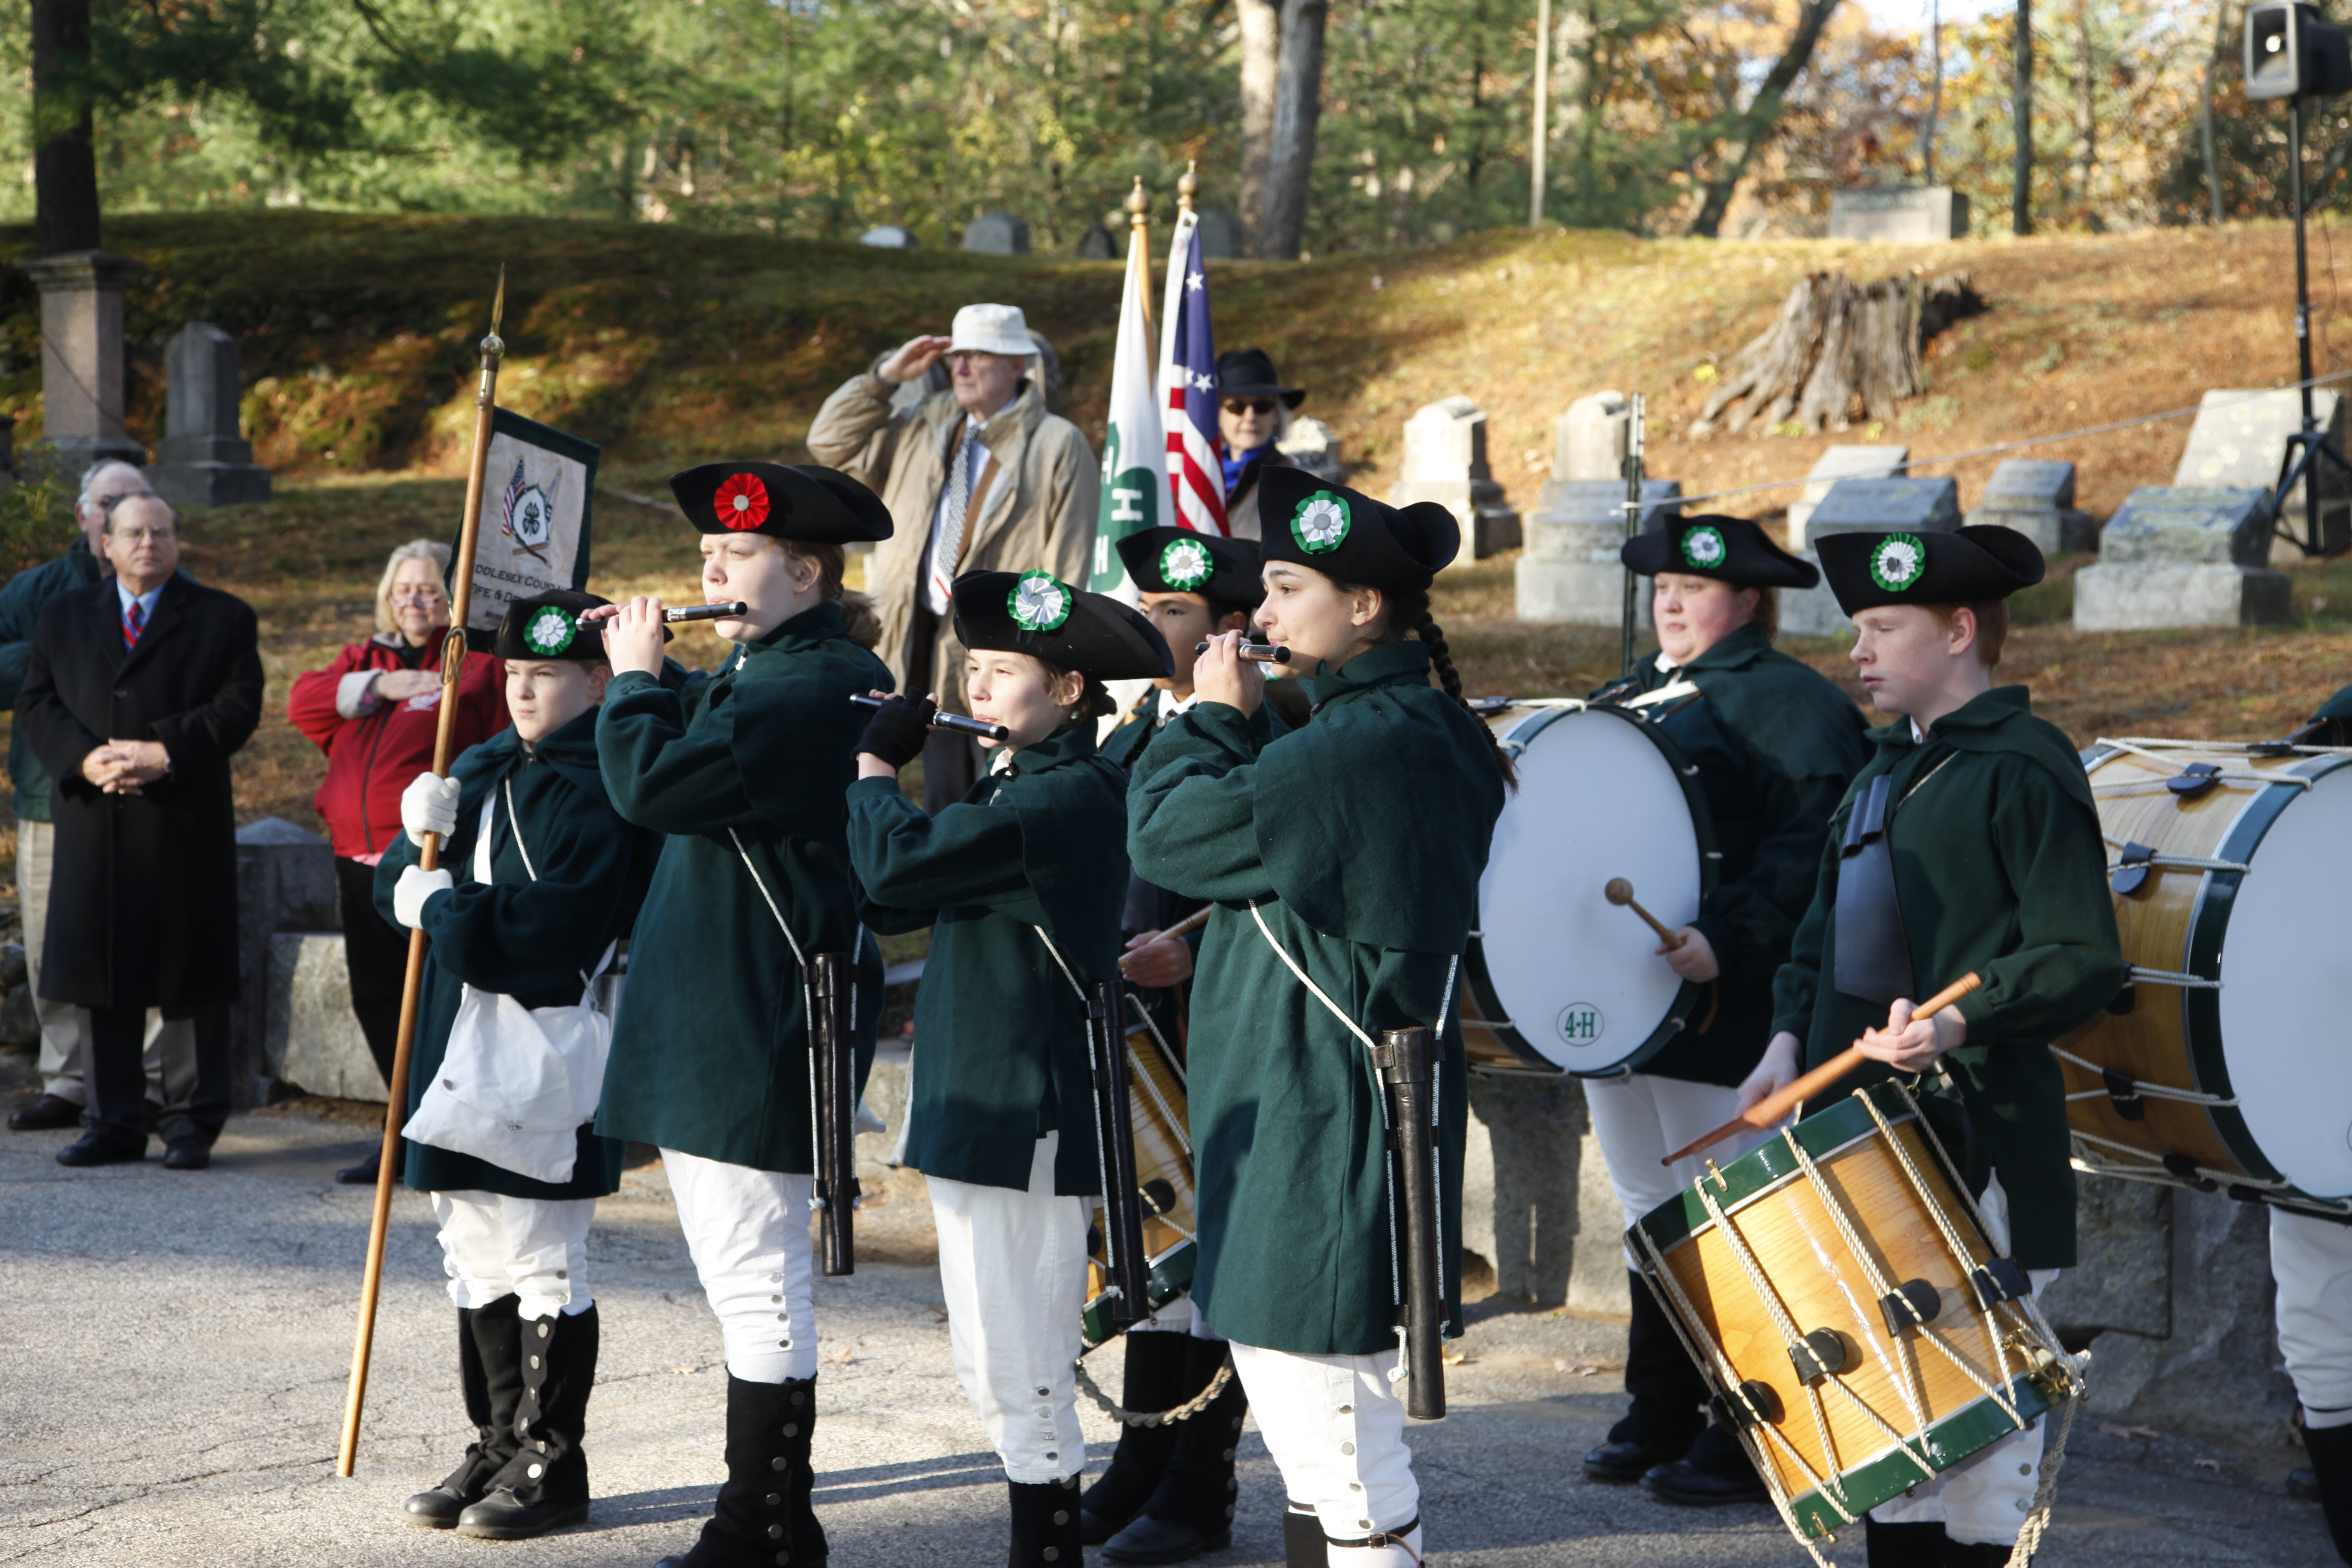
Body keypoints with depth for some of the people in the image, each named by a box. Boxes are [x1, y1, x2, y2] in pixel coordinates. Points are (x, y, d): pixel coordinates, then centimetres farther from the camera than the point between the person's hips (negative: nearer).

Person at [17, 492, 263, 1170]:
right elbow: (36, 701, 7)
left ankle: (194, 1124, 7)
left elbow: (238, 706, -5)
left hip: (187, 826, -3)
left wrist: (165, 753, -16)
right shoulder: (65, 617, 14)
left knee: (193, 979, -1)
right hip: (94, 826, 3)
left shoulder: (224, 619, 5)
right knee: (105, 976, 6)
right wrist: (85, 758, -11)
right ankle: (115, 1124, 13)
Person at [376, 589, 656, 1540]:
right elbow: (400, 892, 14)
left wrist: (443, 910, -13)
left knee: (544, 1265, -1)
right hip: (461, 1057, 8)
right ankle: (499, 1449, 24)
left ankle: (551, 1464, 8)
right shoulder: (482, 771, 14)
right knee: (477, 1260, 14)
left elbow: (553, 928, -23)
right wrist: (419, 840, -6)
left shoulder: (600, 794, -12)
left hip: (547, 1070, -8)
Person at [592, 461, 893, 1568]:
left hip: (763, 1025, -11)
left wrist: (634, 676, -9)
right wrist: (644, 678, 10)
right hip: (709, 1021, 11)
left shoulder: (820, 686, -18)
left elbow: (654, 783, -25)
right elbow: (678, 776, 22)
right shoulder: (756, 675, 17)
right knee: (740, 1274, 15)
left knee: (755, 1275, -5)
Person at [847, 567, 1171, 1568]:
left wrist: (876, 766, -7)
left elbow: (897, 864, -26)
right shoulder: (1015, 789, 15)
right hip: (978, 1106, 10)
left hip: (1025, 1117, -10)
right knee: (989, 1369, 16)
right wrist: (885, 772, 3)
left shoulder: (1067, 799, -18)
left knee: (1018, 1373, -4)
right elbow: (893, 905, 14)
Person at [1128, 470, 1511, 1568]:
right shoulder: (1437, 735, 9)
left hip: (1316, 1135, -10)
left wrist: (1212, 720, -2)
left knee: (1335, 1441, -4)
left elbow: (1165, 837, -15)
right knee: (1315, 1421, 19)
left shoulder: (1353, 752, -22)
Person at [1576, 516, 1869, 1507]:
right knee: (1652, 1216, 15)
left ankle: (1746, 1441, 3)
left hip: (1720, 1015, -8)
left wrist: (1725, 942, -29)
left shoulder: (1790, 703, -7)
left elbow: (1806, 848, -19)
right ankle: (1661, 1420, 24)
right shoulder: (1626, 698, 19)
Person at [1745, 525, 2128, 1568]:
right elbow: (1827, 929, 23)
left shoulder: (2021, 768, -9)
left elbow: (2085, 960, -14)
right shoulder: (1888, 767, 17)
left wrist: (1964, 1021, -28)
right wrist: (1791, 1038, 6)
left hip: (1975, 1141, -8)